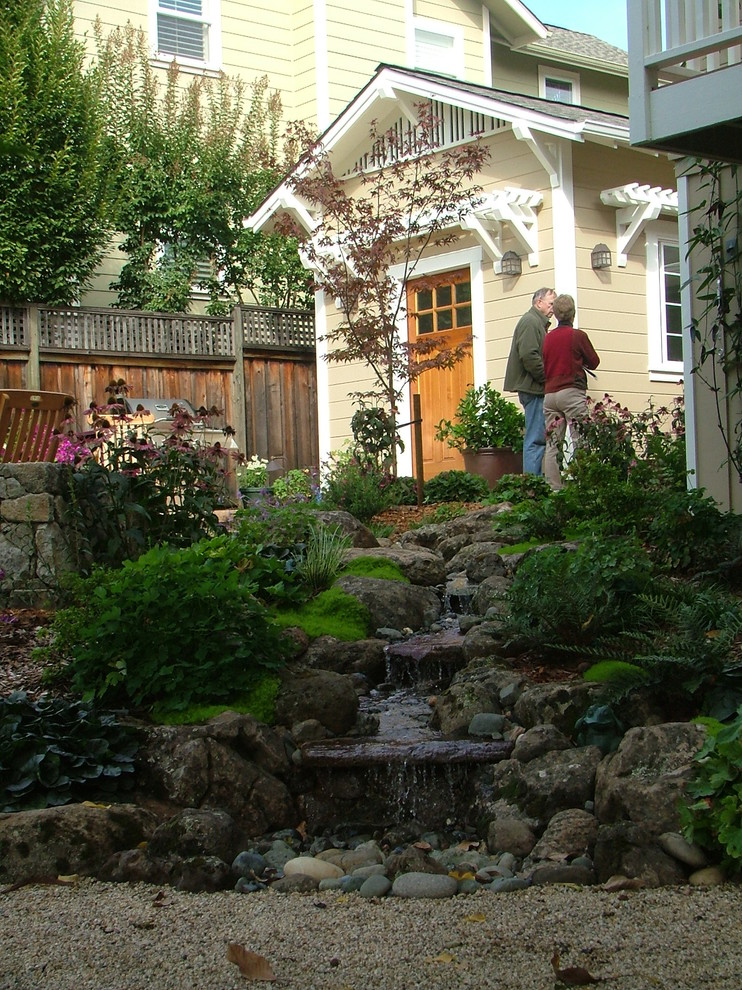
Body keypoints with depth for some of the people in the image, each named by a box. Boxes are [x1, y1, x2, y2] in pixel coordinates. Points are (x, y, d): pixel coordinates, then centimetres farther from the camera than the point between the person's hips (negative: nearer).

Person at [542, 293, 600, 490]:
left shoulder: (547, 337, 9)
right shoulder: (578, 336, -2)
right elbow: (594, 362, 8)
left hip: (549, 394, 5)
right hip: (572, 392, -4)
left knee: (552, 444, 3)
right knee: (580, 441, -5)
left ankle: (553, 488, -1)